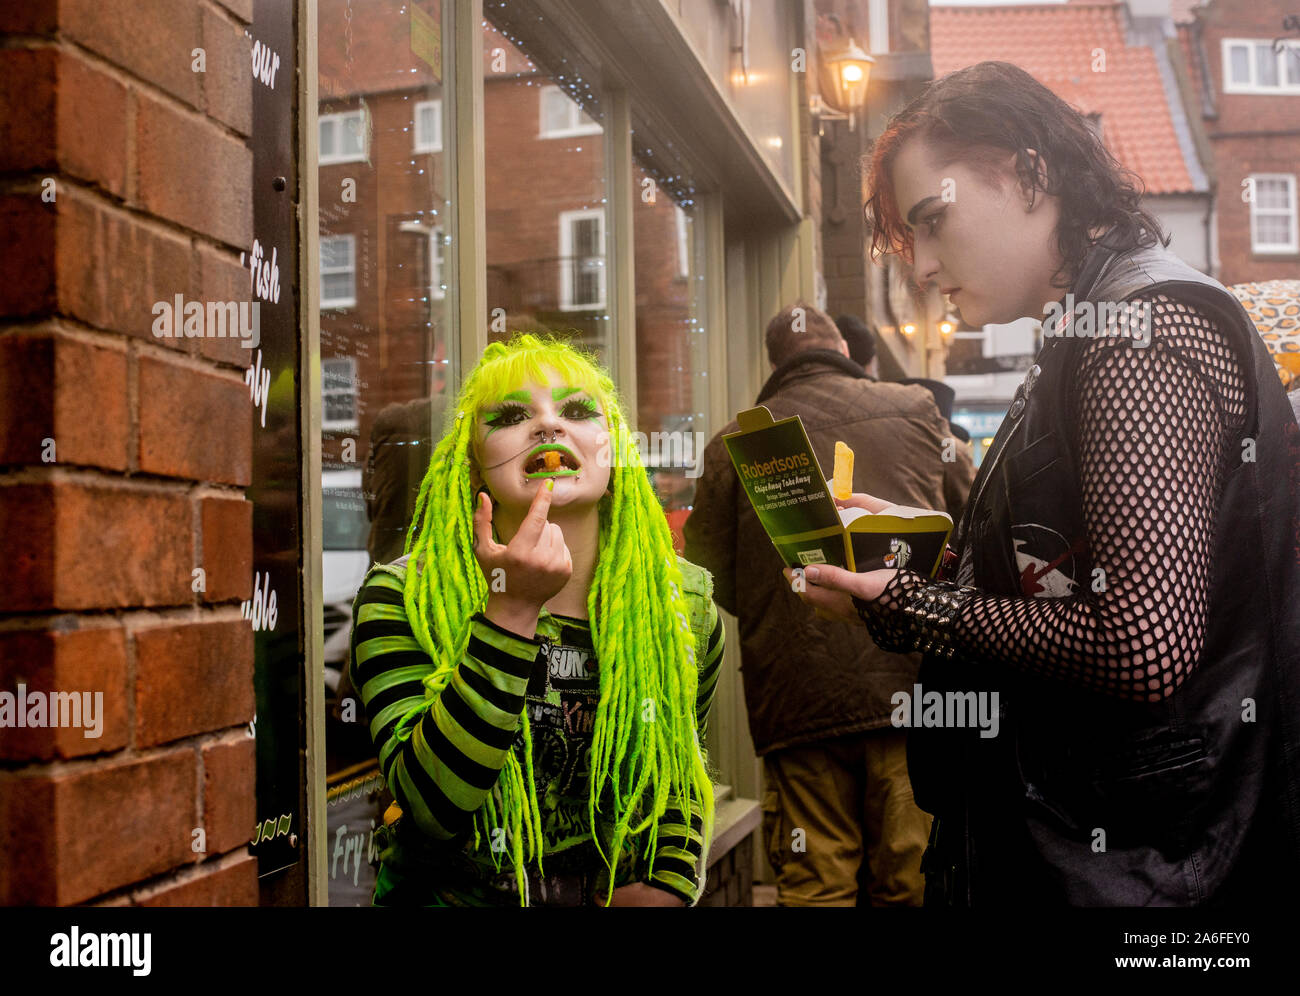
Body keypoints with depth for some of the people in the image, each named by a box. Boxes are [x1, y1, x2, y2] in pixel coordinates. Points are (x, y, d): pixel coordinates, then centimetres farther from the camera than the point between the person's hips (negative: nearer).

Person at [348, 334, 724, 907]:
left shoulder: (684, 606, -1)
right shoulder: (403, 599, -9)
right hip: (452, 892, -2)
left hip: (618, 898, 2)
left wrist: (668, 884, -1)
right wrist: (510, 613, -24)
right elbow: (432, 806, -20)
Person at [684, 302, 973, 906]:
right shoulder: (915, 409, 7)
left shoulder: (732, 444, 5)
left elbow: (713, 580, 7)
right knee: (909, 881, 8)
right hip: (910, 687, 0)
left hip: (795, 698, 0)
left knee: (814, 886, 7)